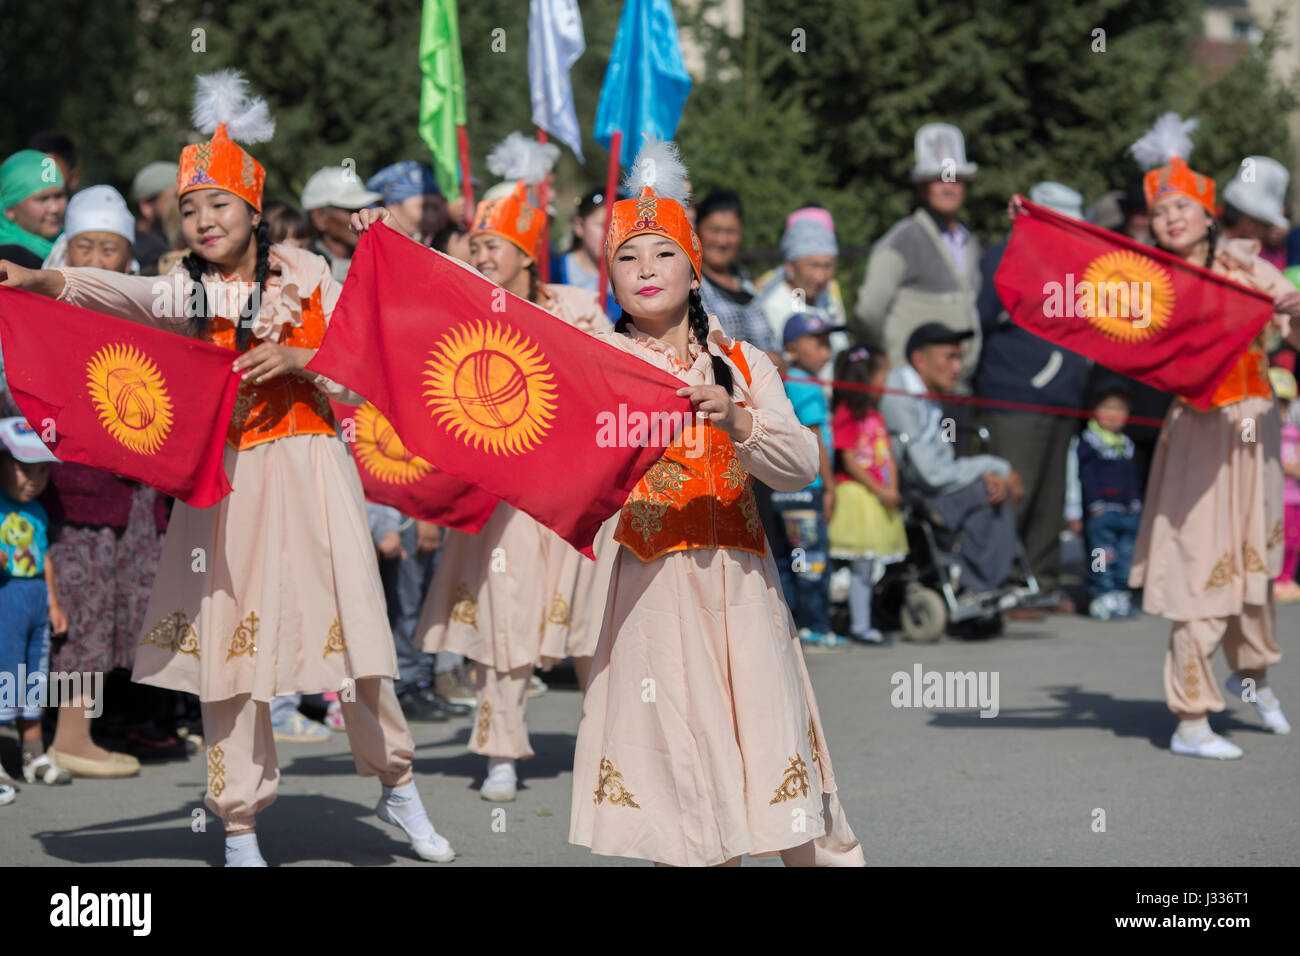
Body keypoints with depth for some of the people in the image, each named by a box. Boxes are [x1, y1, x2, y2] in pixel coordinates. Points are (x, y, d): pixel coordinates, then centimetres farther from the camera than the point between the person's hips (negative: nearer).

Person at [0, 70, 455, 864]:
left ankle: (396, 784, 21)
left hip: (309, 470, -1)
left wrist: (298, 360, -16)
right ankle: (240, 825, 12)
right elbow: (126, 295, -21)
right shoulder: (193, 291, 2)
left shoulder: (306, 276, 3)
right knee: (226, 642, 1)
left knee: (352, 628, -2)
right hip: (225, 482, 1)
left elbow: (360, 382, 3)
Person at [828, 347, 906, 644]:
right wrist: (880, 491, -13)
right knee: (862, 565, -6)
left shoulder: (876, 415, 16)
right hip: (856, 494, -8)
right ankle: (859, 625, -2)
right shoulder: (846, 415, -10)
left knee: (874, 566, 8)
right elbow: (849, 461, -14)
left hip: (880, 497, 8)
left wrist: (892, 490, 0)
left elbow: (888, 457, 16)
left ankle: (862, 624, 12)